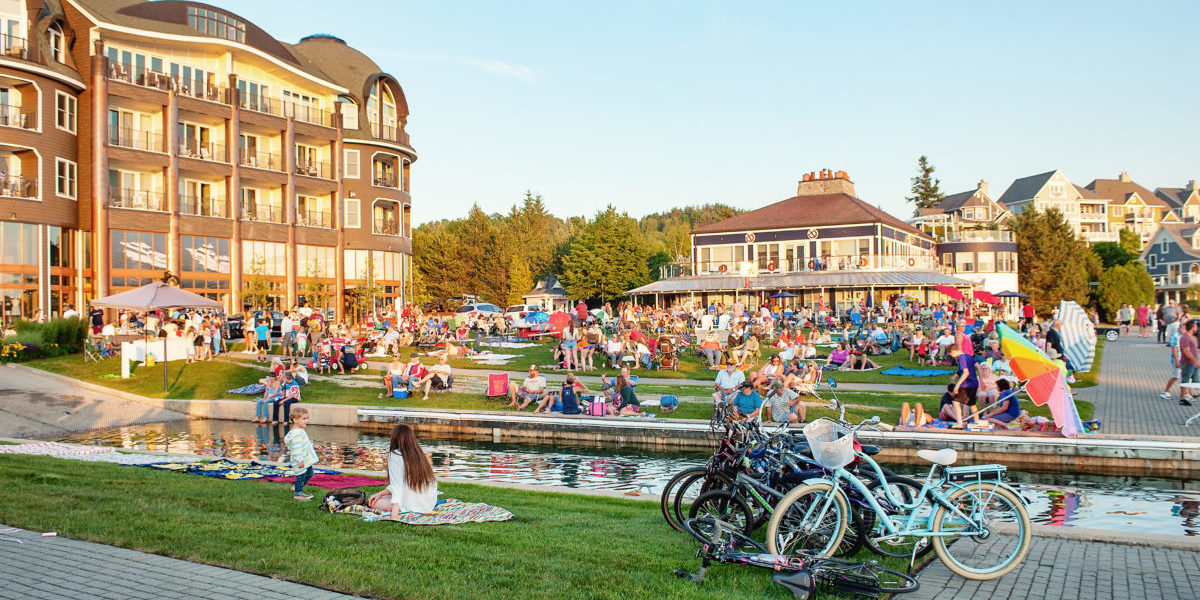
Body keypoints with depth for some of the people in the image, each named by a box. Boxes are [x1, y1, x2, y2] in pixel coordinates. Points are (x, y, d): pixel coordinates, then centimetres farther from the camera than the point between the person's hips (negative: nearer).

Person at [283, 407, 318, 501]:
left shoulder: (301, 431, 9)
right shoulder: (297, 433, -25)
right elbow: (297, 448, -27)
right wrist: (300, 460, -28)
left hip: (306, 459, 11)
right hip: (301, 461, -11)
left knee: (309, 474, 20)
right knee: (301, 476, 2)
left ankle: (296, 488, 33)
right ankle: (298, 494, 17)